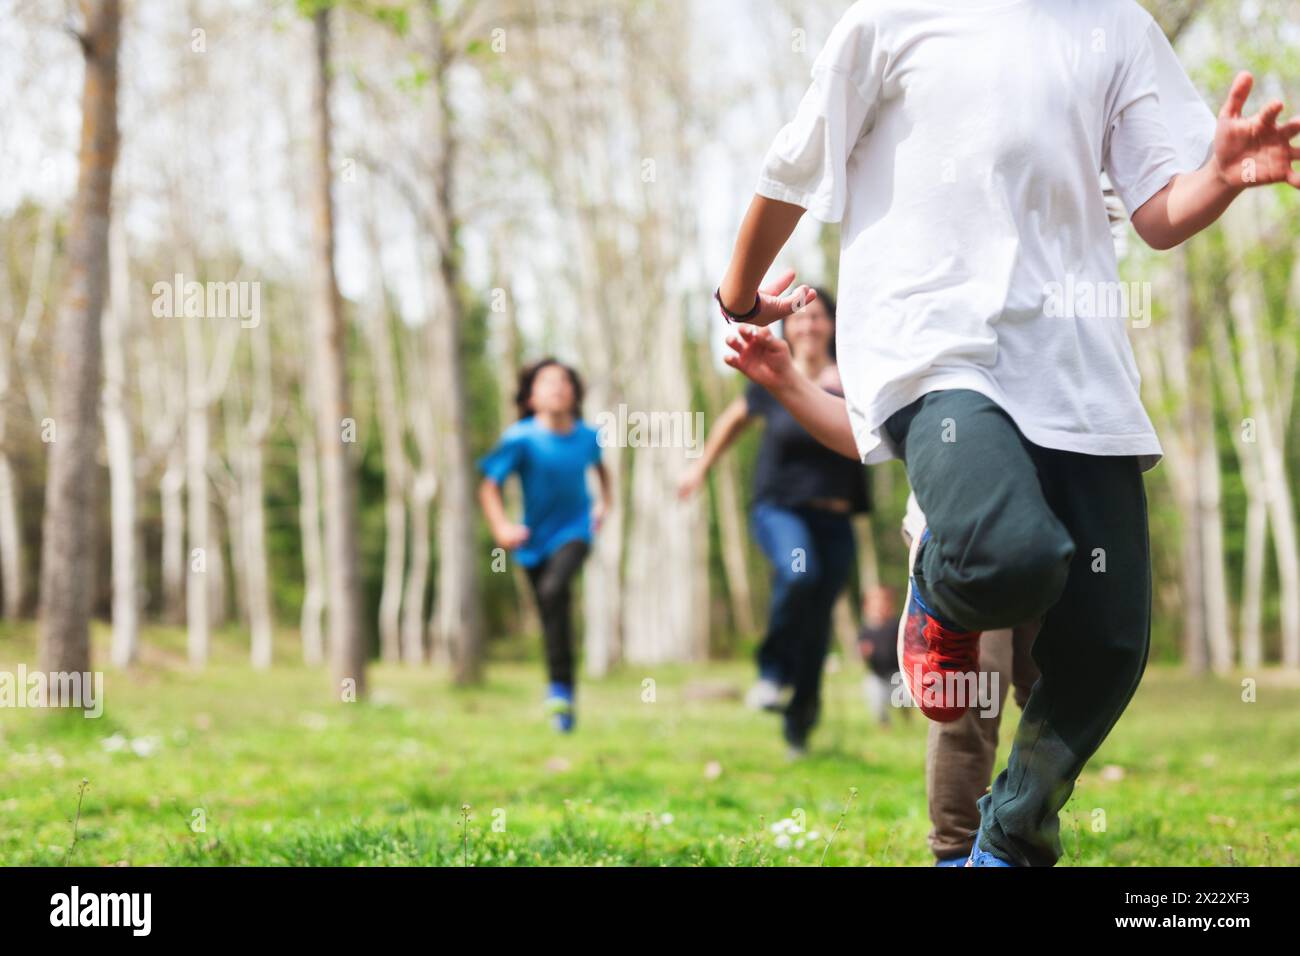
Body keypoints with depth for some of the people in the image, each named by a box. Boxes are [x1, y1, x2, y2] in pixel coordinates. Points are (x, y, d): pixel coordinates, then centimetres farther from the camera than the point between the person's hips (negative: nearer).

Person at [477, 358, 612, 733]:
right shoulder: (521, 438, -14)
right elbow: (489, 486, -11)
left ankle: (559, 686, -22)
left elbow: (599, 465, 20)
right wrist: (501, 526, -24)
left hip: (574, 531, 0)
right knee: (553, 618, 6)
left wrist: (604, 501, 9)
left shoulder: (587, 436, -4)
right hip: (536, 538, 0)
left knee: (553, 589, -28)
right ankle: (564, 700, 25)